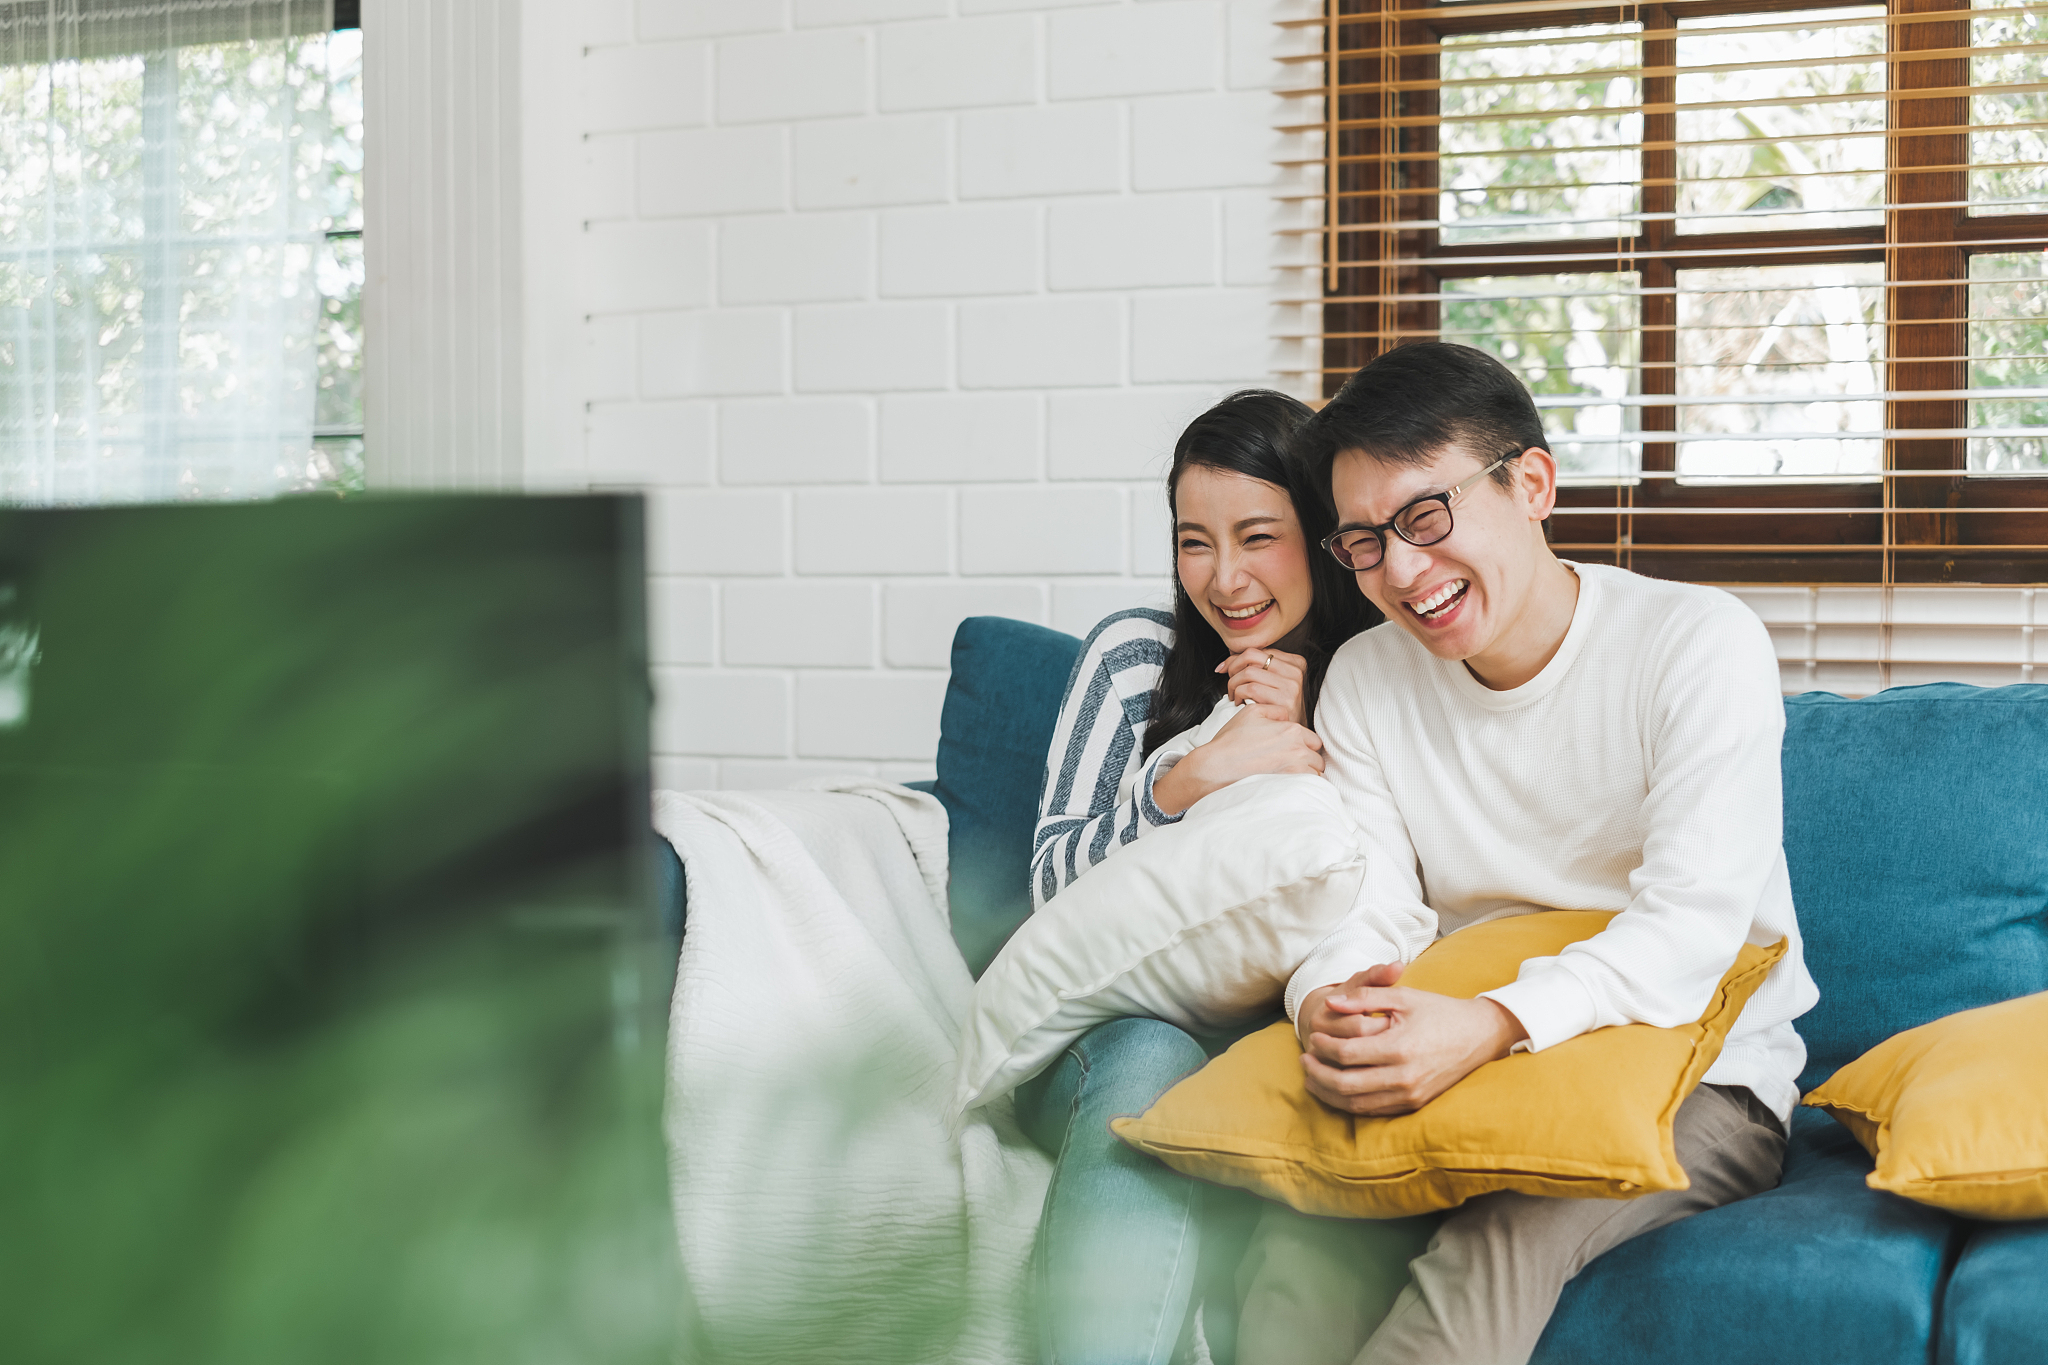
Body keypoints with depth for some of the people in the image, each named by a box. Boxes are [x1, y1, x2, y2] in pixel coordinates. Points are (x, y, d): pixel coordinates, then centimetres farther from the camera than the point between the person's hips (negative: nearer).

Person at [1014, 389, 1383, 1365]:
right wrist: (1188, 779, -15)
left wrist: (1295, 740, -6)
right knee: (1154, 1062, -36)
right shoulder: (1137, 656, 7)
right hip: (1104, 1024, 1)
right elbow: (1055, 881, 3)